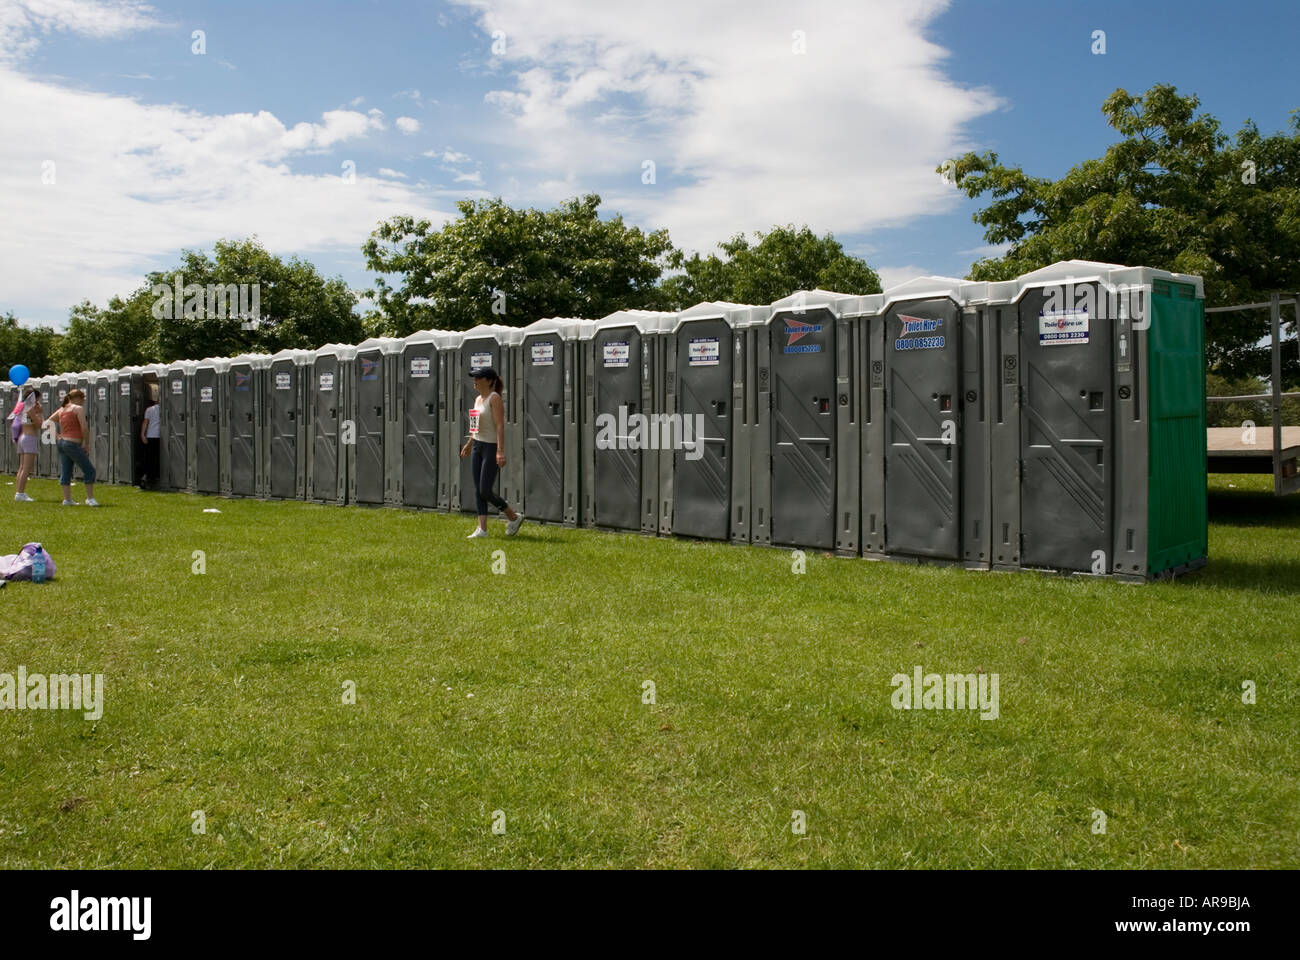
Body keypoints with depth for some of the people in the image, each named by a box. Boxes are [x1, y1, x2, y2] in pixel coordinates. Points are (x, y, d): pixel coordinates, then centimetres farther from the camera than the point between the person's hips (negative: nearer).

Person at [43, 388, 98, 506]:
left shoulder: (61, 410, 16)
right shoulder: (78, 409, -7)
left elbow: (48, 423, 19)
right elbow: (84, 428, -15)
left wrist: (57, 435, 14)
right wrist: (87, 443, -5)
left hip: (62, 442, 9)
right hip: (73, 444, -9)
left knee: (65, 473, 9)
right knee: (89, 470, -4)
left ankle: (67, 499, 10)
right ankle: (90, 498, -6)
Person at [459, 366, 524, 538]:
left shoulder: (494, 398, -13)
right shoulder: (478, 399, 13)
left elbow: (500, 426, -20)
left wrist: (500, 452, -27)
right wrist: (469, 444, 32)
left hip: (491, 447, -9)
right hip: (477, 447, 9)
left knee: (485, 492, -8)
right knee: (478, 491, 5)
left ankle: (514, 518, 11)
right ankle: (482, 529, 8)